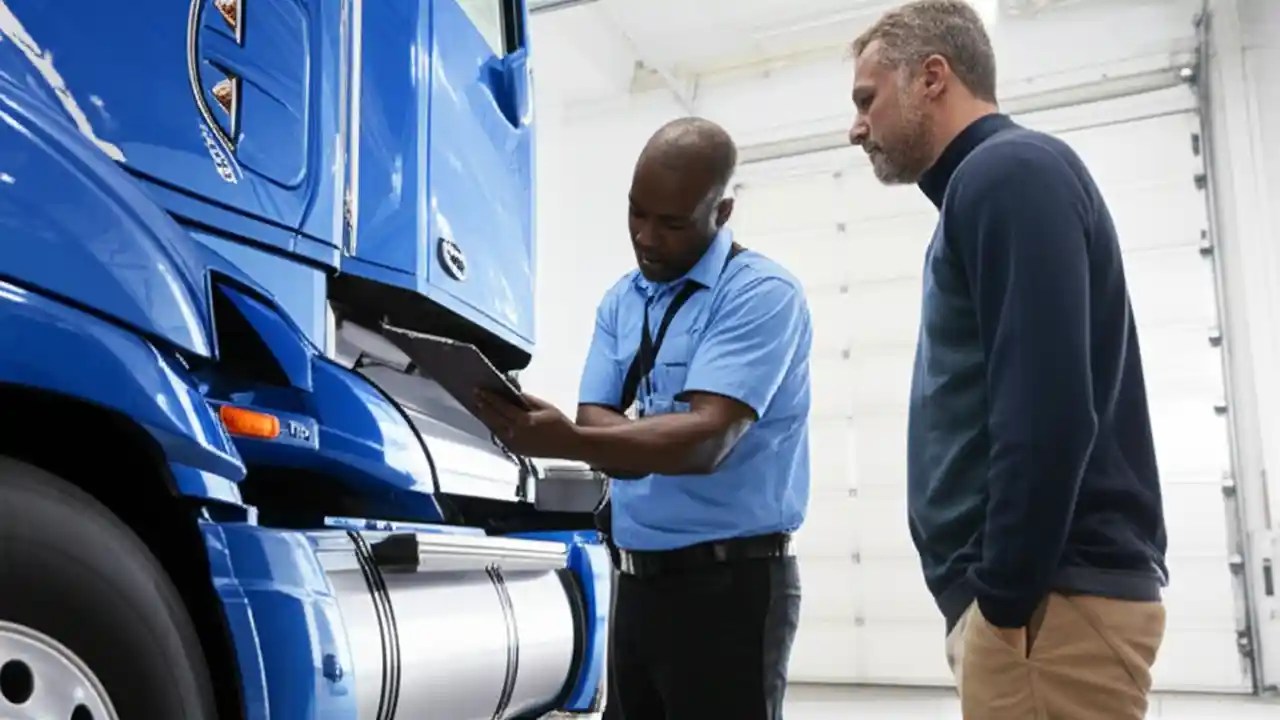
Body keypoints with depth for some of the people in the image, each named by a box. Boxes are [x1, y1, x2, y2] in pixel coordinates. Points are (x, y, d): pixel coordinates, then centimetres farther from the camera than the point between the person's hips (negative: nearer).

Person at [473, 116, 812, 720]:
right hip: (636, 581, 7)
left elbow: (707, 438, -23)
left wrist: (566, 443, -35)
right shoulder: (619, 302, 11)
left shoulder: (762, 293, -11)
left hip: (728, 582, -6)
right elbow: (597, 423, 2)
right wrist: (664, 433, -18)